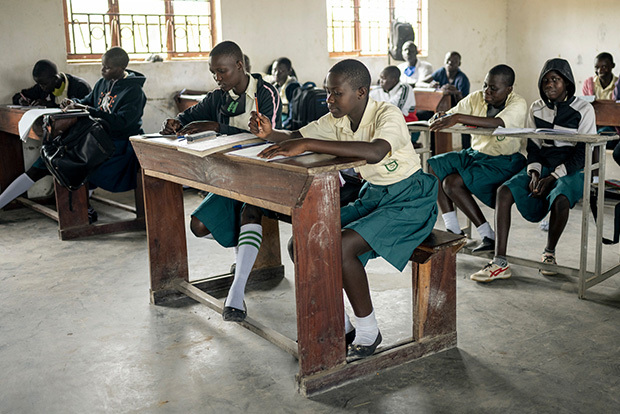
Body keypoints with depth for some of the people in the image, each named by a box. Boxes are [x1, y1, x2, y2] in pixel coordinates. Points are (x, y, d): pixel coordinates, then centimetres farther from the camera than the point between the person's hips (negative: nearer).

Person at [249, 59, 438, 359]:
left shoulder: (387, 115, -23)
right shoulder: (337, 120, 1)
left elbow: (374, 152, -44)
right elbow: (296, 137, 7)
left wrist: (307, 144, -47)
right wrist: (269, 134, -17)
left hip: (409, 199, -8)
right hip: (373, 195, 8)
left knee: (341, 247, -27)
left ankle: (368, 331, -6)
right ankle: (339, 323, 7)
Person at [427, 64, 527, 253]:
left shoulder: (518, 104, -15)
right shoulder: (476, 98, 2)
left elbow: (498, 123, -36)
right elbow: (450, 114, 1)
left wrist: (458, 118, -43)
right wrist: (441, 117, -26)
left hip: (504, 161, -7)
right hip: (475, 153, 8)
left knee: (453, 182, -24)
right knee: (434, 166, -9)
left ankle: (488, 236, -13)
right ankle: (452, 230, -8)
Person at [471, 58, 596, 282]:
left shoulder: (583, 110, -3)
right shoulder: (537, 108, 11)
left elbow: (583, 152, -8)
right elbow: (533, 146, 10)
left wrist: (552, 177, -17)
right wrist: (534, 173, -9)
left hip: (571, 169, -4)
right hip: (542, 165, 4)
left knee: (560, 199, -37)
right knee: (504, 191, -23)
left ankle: (549, 253, -7)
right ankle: (500, 262, -28)